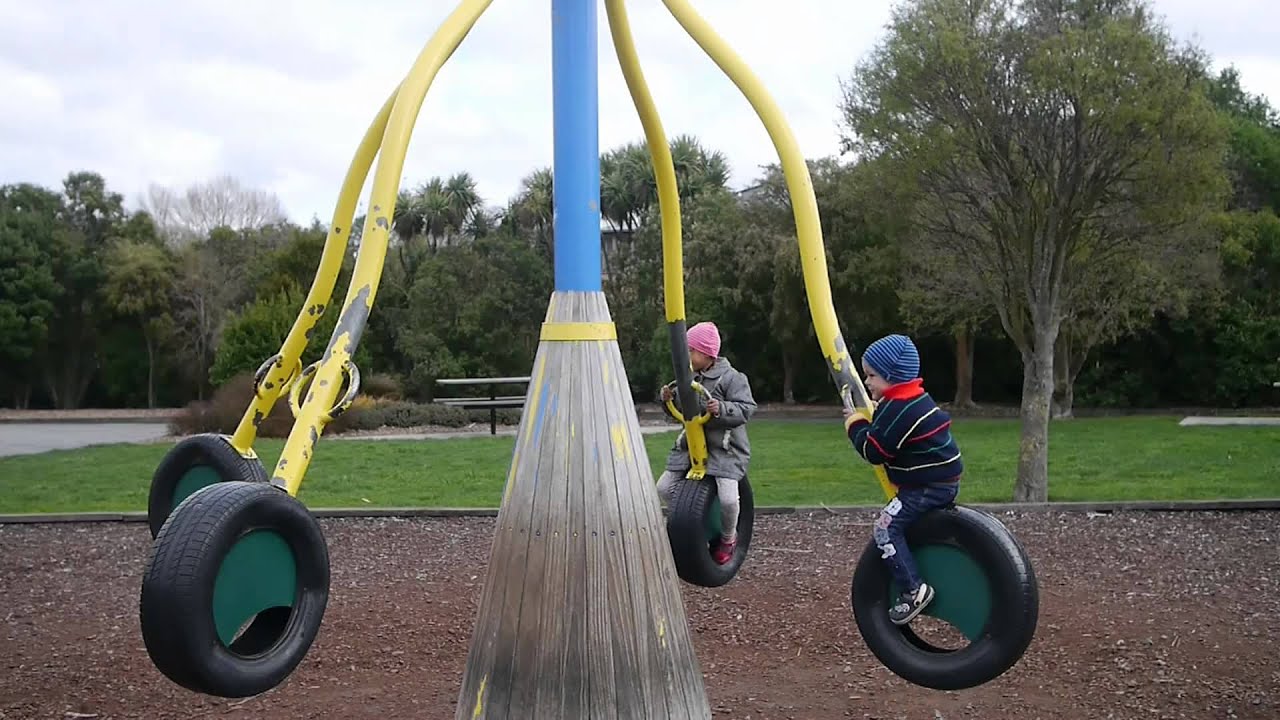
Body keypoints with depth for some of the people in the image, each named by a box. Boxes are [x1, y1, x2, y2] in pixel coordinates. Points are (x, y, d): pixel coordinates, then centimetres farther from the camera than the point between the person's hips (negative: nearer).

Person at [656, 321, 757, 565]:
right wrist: (668, 399, -6)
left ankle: (728, 539, 9)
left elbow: (747, 409, -16)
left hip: (724, 448, -6)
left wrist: (722, 409, -33)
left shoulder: (731, 377, -10)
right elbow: (678, 411, 15)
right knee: (664, 488, -1)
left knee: (727, 497, -21)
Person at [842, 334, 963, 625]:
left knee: (886, 527, -12)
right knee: (897, 524, 20)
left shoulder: (899, 408, -21)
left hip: (930, 486, -11)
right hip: (941, 479, 11)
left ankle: (913, 589, -13)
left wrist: (855, 423, -6)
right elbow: (885, 439, 20)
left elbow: (873, 450, -20)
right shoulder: (913, 399, 10)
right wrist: (865, 421, 10)